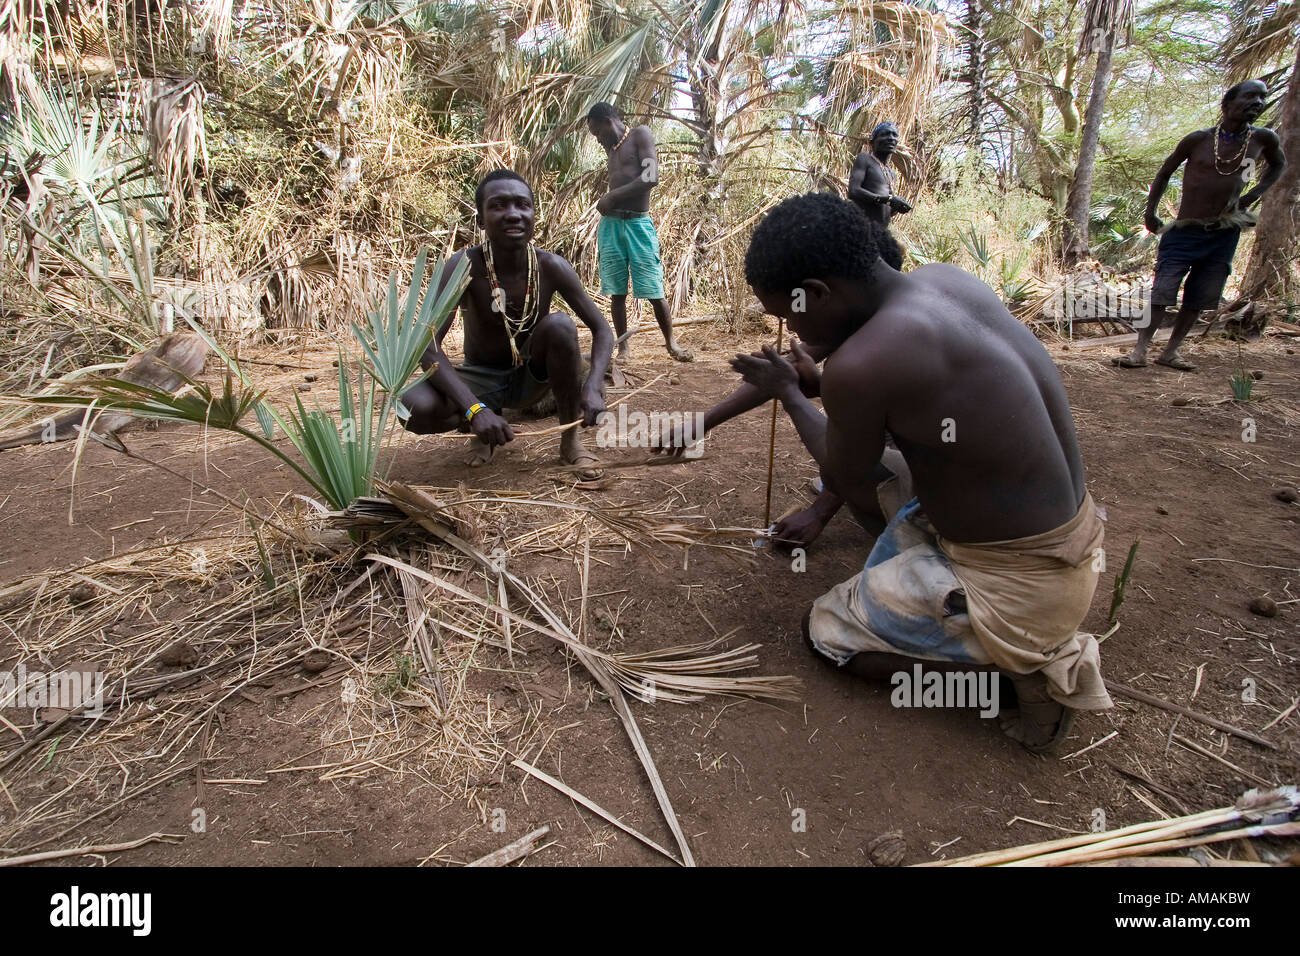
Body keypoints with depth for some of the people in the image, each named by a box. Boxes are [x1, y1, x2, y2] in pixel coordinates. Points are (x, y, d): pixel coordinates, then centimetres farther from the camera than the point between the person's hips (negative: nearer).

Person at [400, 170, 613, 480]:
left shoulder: (550, 267, -16)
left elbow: (601, 329, -12)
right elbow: (428, 345, -27)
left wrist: (592, 388, -32)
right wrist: (474, 409, -42)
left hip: (531, 378, 1)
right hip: (481, 380, -1)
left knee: (560, 325, -29)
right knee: (413, 406, -31)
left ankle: (571, 441, -12)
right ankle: (483, 433, 4)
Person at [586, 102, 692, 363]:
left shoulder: (640, 134, 0)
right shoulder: (612, 148, 22)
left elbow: (651, 178, -12)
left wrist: (612, 196, -10)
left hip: (638, 223, -6)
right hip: (610, 224, 6)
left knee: (654, 290, -5)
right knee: (616, 291, 3)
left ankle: (671, 343, 8)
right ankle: (623, 347, 10)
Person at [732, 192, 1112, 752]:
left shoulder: (860, 364, -29)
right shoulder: (945, 278, -3)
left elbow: (846, 481, -7)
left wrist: (787, 394, 7)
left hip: (1024, 586, -8)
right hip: (1067, 537, 9)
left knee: (825, 630, 11)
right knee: (871, 470, 21)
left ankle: (1025, 663, 3)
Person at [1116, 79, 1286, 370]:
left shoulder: (1263, 139, 2)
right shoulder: (1198, 140, -6)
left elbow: (1278, 165, 22)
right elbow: (1164, 173, 6)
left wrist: (1254, 195, 7)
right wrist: (1150, 212, 0)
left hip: (1224, 234, 4)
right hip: (1184, 231, -4)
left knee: (1199, 298, 4)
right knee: (1162, 292, -12)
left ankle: (1171, 351, 11)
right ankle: (1140, 350, -11)